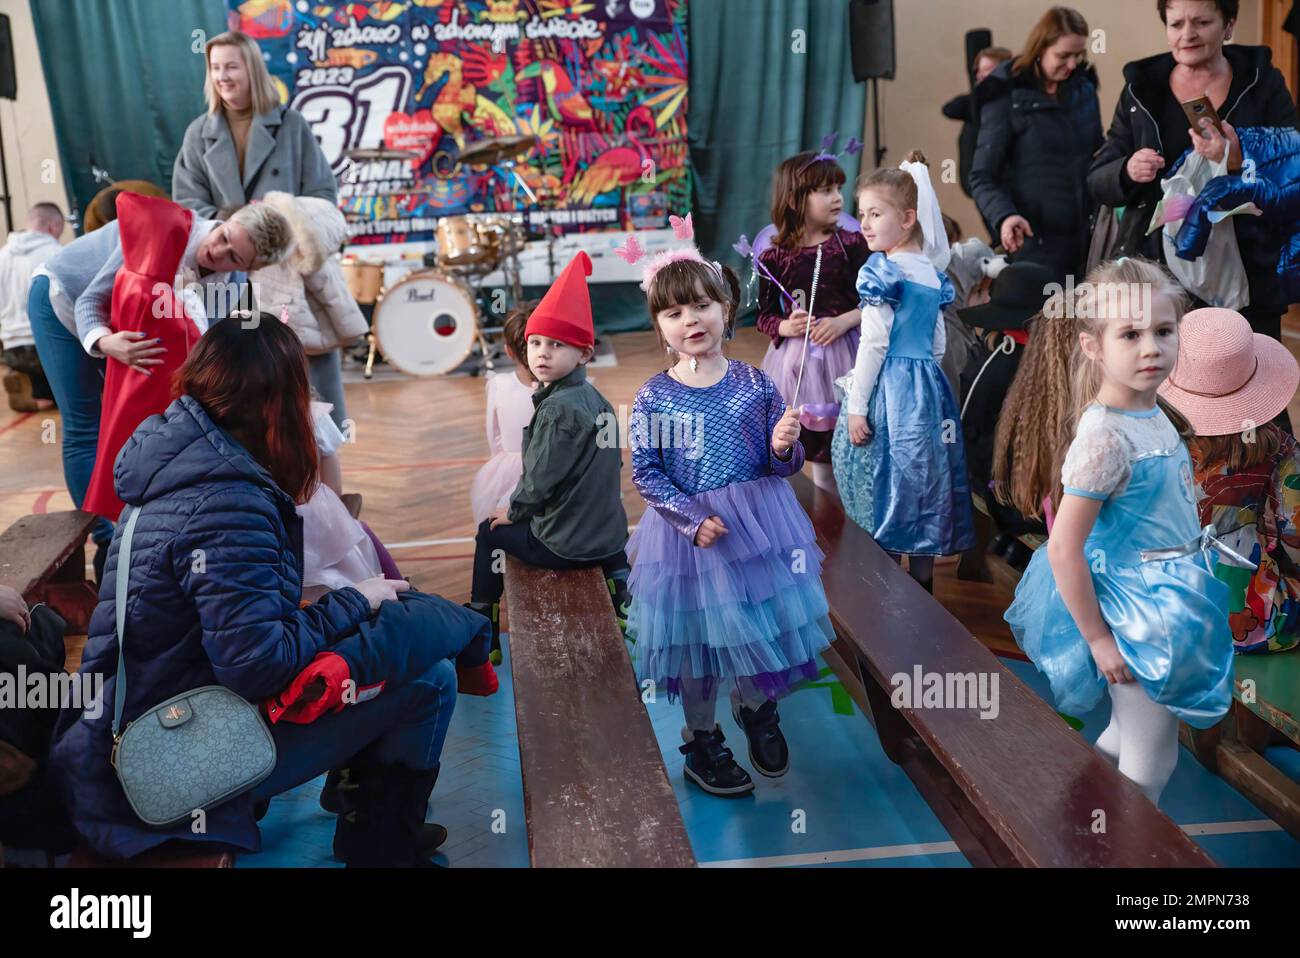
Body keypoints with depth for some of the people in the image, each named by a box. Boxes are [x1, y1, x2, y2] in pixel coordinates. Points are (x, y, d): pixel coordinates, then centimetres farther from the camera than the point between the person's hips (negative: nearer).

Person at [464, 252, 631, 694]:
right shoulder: (598, 401, 6)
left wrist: (513, 511, -2)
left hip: (564, 544, -7)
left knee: (491, 533, 12)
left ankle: (475, 659, 19)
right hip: (608, 533, 7)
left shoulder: (558, 408, -20)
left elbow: (542, 479, -21)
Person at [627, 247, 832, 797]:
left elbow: (783, 467, 1)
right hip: (688, 532, -1)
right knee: (695, 637, 11)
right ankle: (702, 741, 34)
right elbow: (645, 474, -9)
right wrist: (694, 519, -19)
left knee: (763, 623, 12)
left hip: (760, 528, 2)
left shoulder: (755, 385, -4)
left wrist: (784, 448, -21)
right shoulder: (652, 398, -8)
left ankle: (756, 708, 45)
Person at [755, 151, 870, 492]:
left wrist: (844, 321, -16)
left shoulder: (851, 244, -1)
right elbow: (764, 315, 5)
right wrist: (786, 327, -15)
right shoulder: (773, 257, -1)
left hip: (843, 352, 0)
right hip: (796, 358, 0)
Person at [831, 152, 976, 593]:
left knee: (885, 484, 2)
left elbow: (874, 343, -16)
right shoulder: (933, 272, 10)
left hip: (888, 387, -7)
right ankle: (923, 586, 23)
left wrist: (856, 406, -14)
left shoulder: (882, 271, -13)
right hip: (928, 387, 7)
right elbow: (938, 344, 15)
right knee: (922, 481, 13)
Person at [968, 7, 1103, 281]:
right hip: (1035, 241, -5)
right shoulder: (1007, 97, -7)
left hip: (1087, 237, 5)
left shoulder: (1084, 88, 8)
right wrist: (1004, 216, -27)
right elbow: (982, 178, -10)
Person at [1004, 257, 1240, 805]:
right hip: (1137, 612, -9)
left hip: (1172, 600, 9)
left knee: (1130, 731, 25)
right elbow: (1063, 549, -25)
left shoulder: (1156, 414, 1)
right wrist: (1097, 638, -20)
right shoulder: (1104, 437, -26)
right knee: (1151, 764, 4)